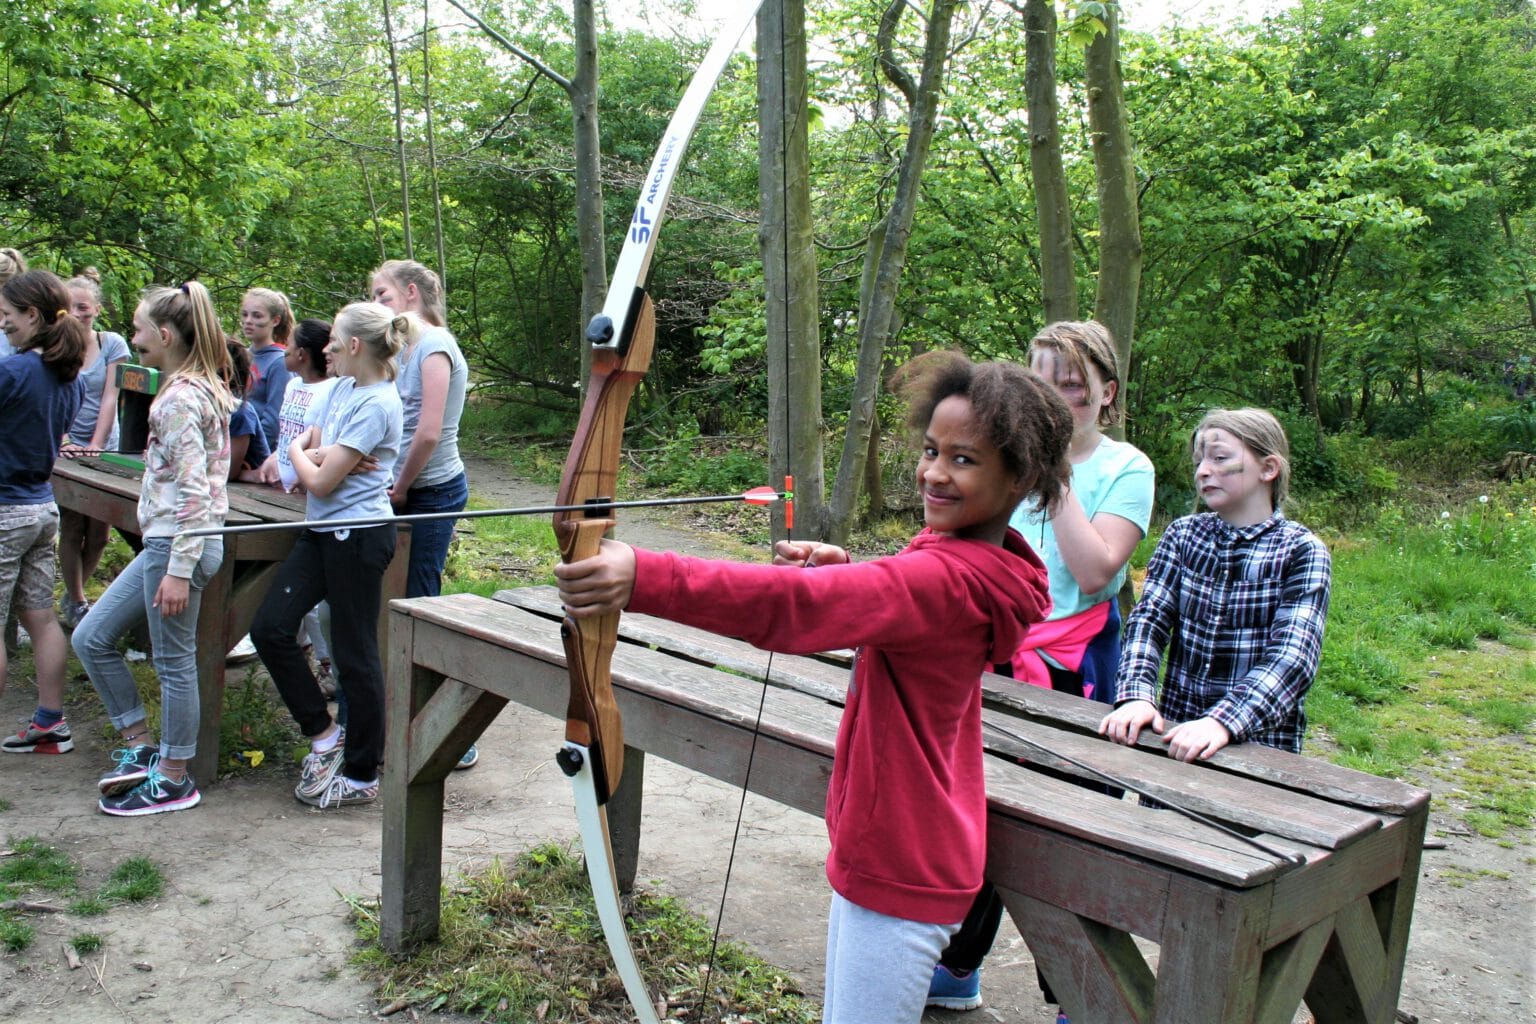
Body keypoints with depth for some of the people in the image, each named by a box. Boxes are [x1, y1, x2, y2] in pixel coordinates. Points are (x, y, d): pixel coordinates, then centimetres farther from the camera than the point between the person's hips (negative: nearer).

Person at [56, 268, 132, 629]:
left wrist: (95, 445, -13)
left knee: (98, 533, 5)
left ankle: (72, 595, 26)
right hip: (65, 448, -1)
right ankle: (76, 602, 13)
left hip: (104, 449, 1)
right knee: (72, 529, -1)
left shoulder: (112, 343, -2)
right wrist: (63, 443, -20)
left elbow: (110, 399, -6)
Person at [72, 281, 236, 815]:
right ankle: (139, 748, 24)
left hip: (178, 542, -10)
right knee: (91, 638, 15)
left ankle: (173, 779, 17)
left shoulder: (181, 399, -17)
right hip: (163, 541, 10)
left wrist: (179, 569, -21)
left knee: (173, 662, 3)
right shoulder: (204, 387, 12)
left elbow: (193, 491, -22)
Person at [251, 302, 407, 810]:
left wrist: (300, 454, 3)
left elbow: (320, 482, -18)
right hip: (322, 532, 9)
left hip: (358, 535, -9)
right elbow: (307, 448, 14)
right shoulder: (341, 388, 12)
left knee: (355, 653, 1)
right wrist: (316, 455, -9)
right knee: (270, 628, 5)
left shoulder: (378, 405, -17)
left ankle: (363, 776, 15)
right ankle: (323, 734, 19)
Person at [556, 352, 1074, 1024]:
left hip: (898, 871, -10)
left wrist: (642, 578, -50)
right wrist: (841, 571, -4)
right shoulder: (982, 566, 4)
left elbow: (794, 605, -40)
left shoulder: (948, 582, -27)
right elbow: (890, 610, 18)